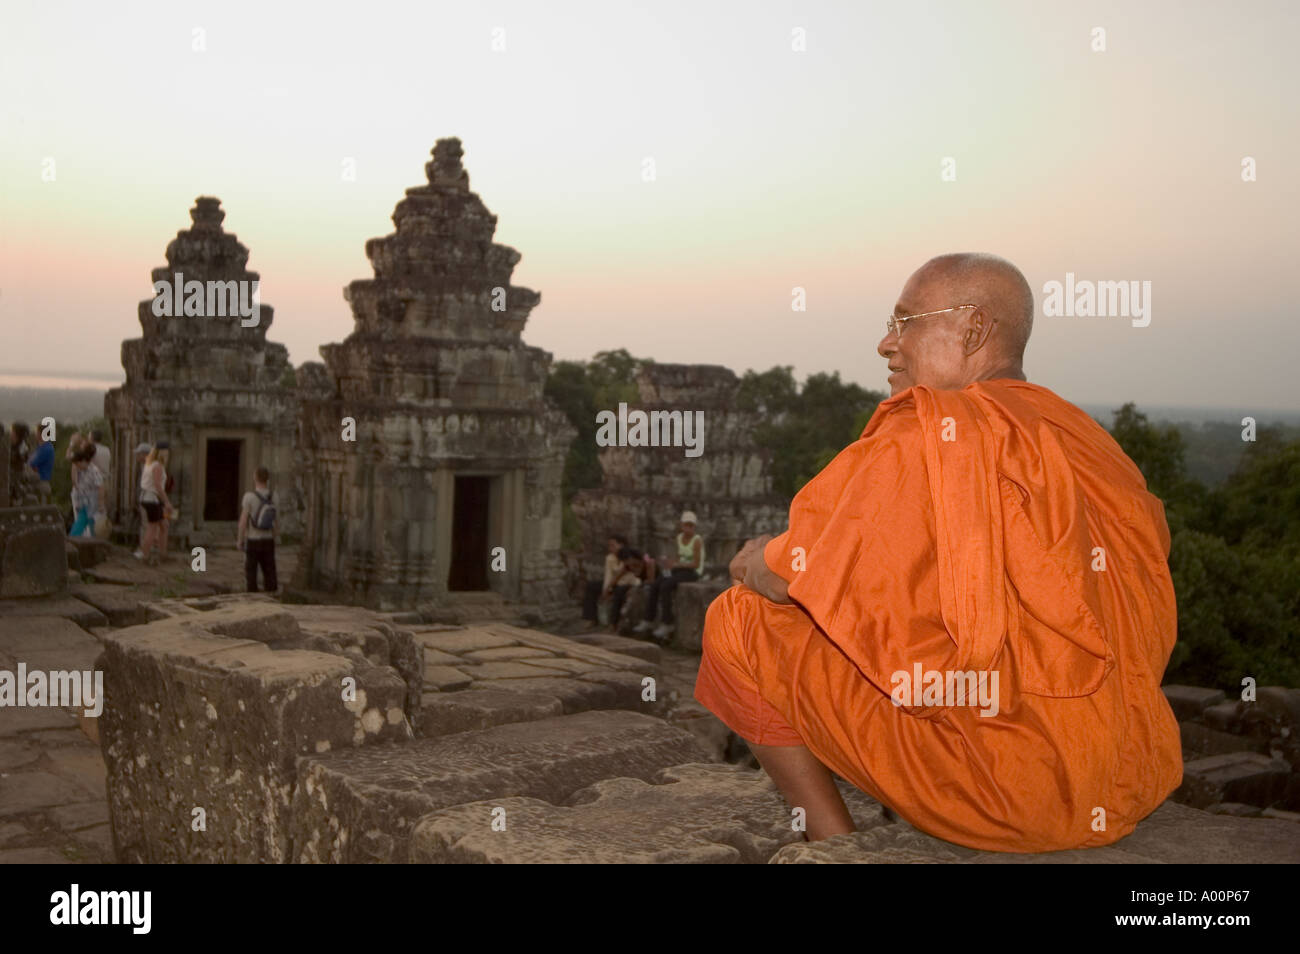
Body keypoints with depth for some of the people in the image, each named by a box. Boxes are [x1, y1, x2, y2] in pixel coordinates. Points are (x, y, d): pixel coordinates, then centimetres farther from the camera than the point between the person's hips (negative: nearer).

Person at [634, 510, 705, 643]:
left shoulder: (697, 540, -14)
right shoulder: (679, 538, 8)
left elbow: (696, 564, -18)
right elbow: (679, 558, 12)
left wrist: (676, 564, -24)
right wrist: (670, 561, -11)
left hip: (693, 573, -7)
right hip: (680, 571, 7)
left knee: (665, 586, -28)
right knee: (654, 585, -14)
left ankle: (666, 625, -23)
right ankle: (648, 622, -12)